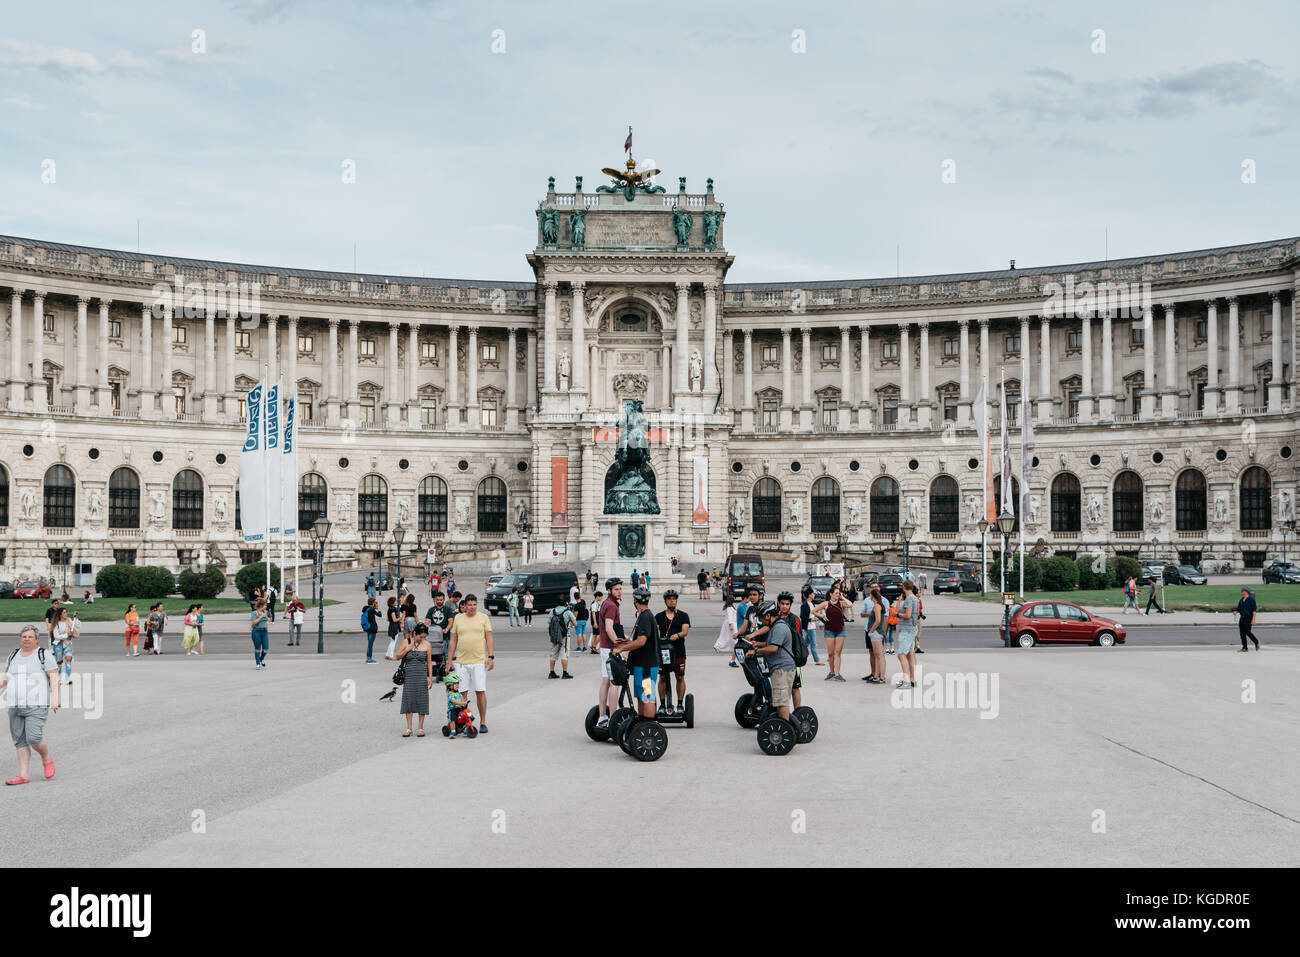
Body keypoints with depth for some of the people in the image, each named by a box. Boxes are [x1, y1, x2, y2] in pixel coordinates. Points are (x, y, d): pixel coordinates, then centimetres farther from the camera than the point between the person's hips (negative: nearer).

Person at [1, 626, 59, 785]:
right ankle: (23, 776, 8)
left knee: (33, 739, -15)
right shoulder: (13, 656, 12)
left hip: (37, 706, -6)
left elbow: (54, 678, -10)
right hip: (15, 706, 6)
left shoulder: (44, 655, -4)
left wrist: (55, 698, -20)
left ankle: (47, 759, 13)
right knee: (20, 741, 4)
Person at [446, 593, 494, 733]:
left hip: (479, 661, -2)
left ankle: (483, 722, 5)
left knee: (480, 691, -3)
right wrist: (449, 660, 9)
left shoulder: (483, 618, 5)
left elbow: (489, 638, 4)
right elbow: (453, 640, 13)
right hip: (461, 661, 2)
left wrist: (491, 657, -4)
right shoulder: (458, 619, 10)